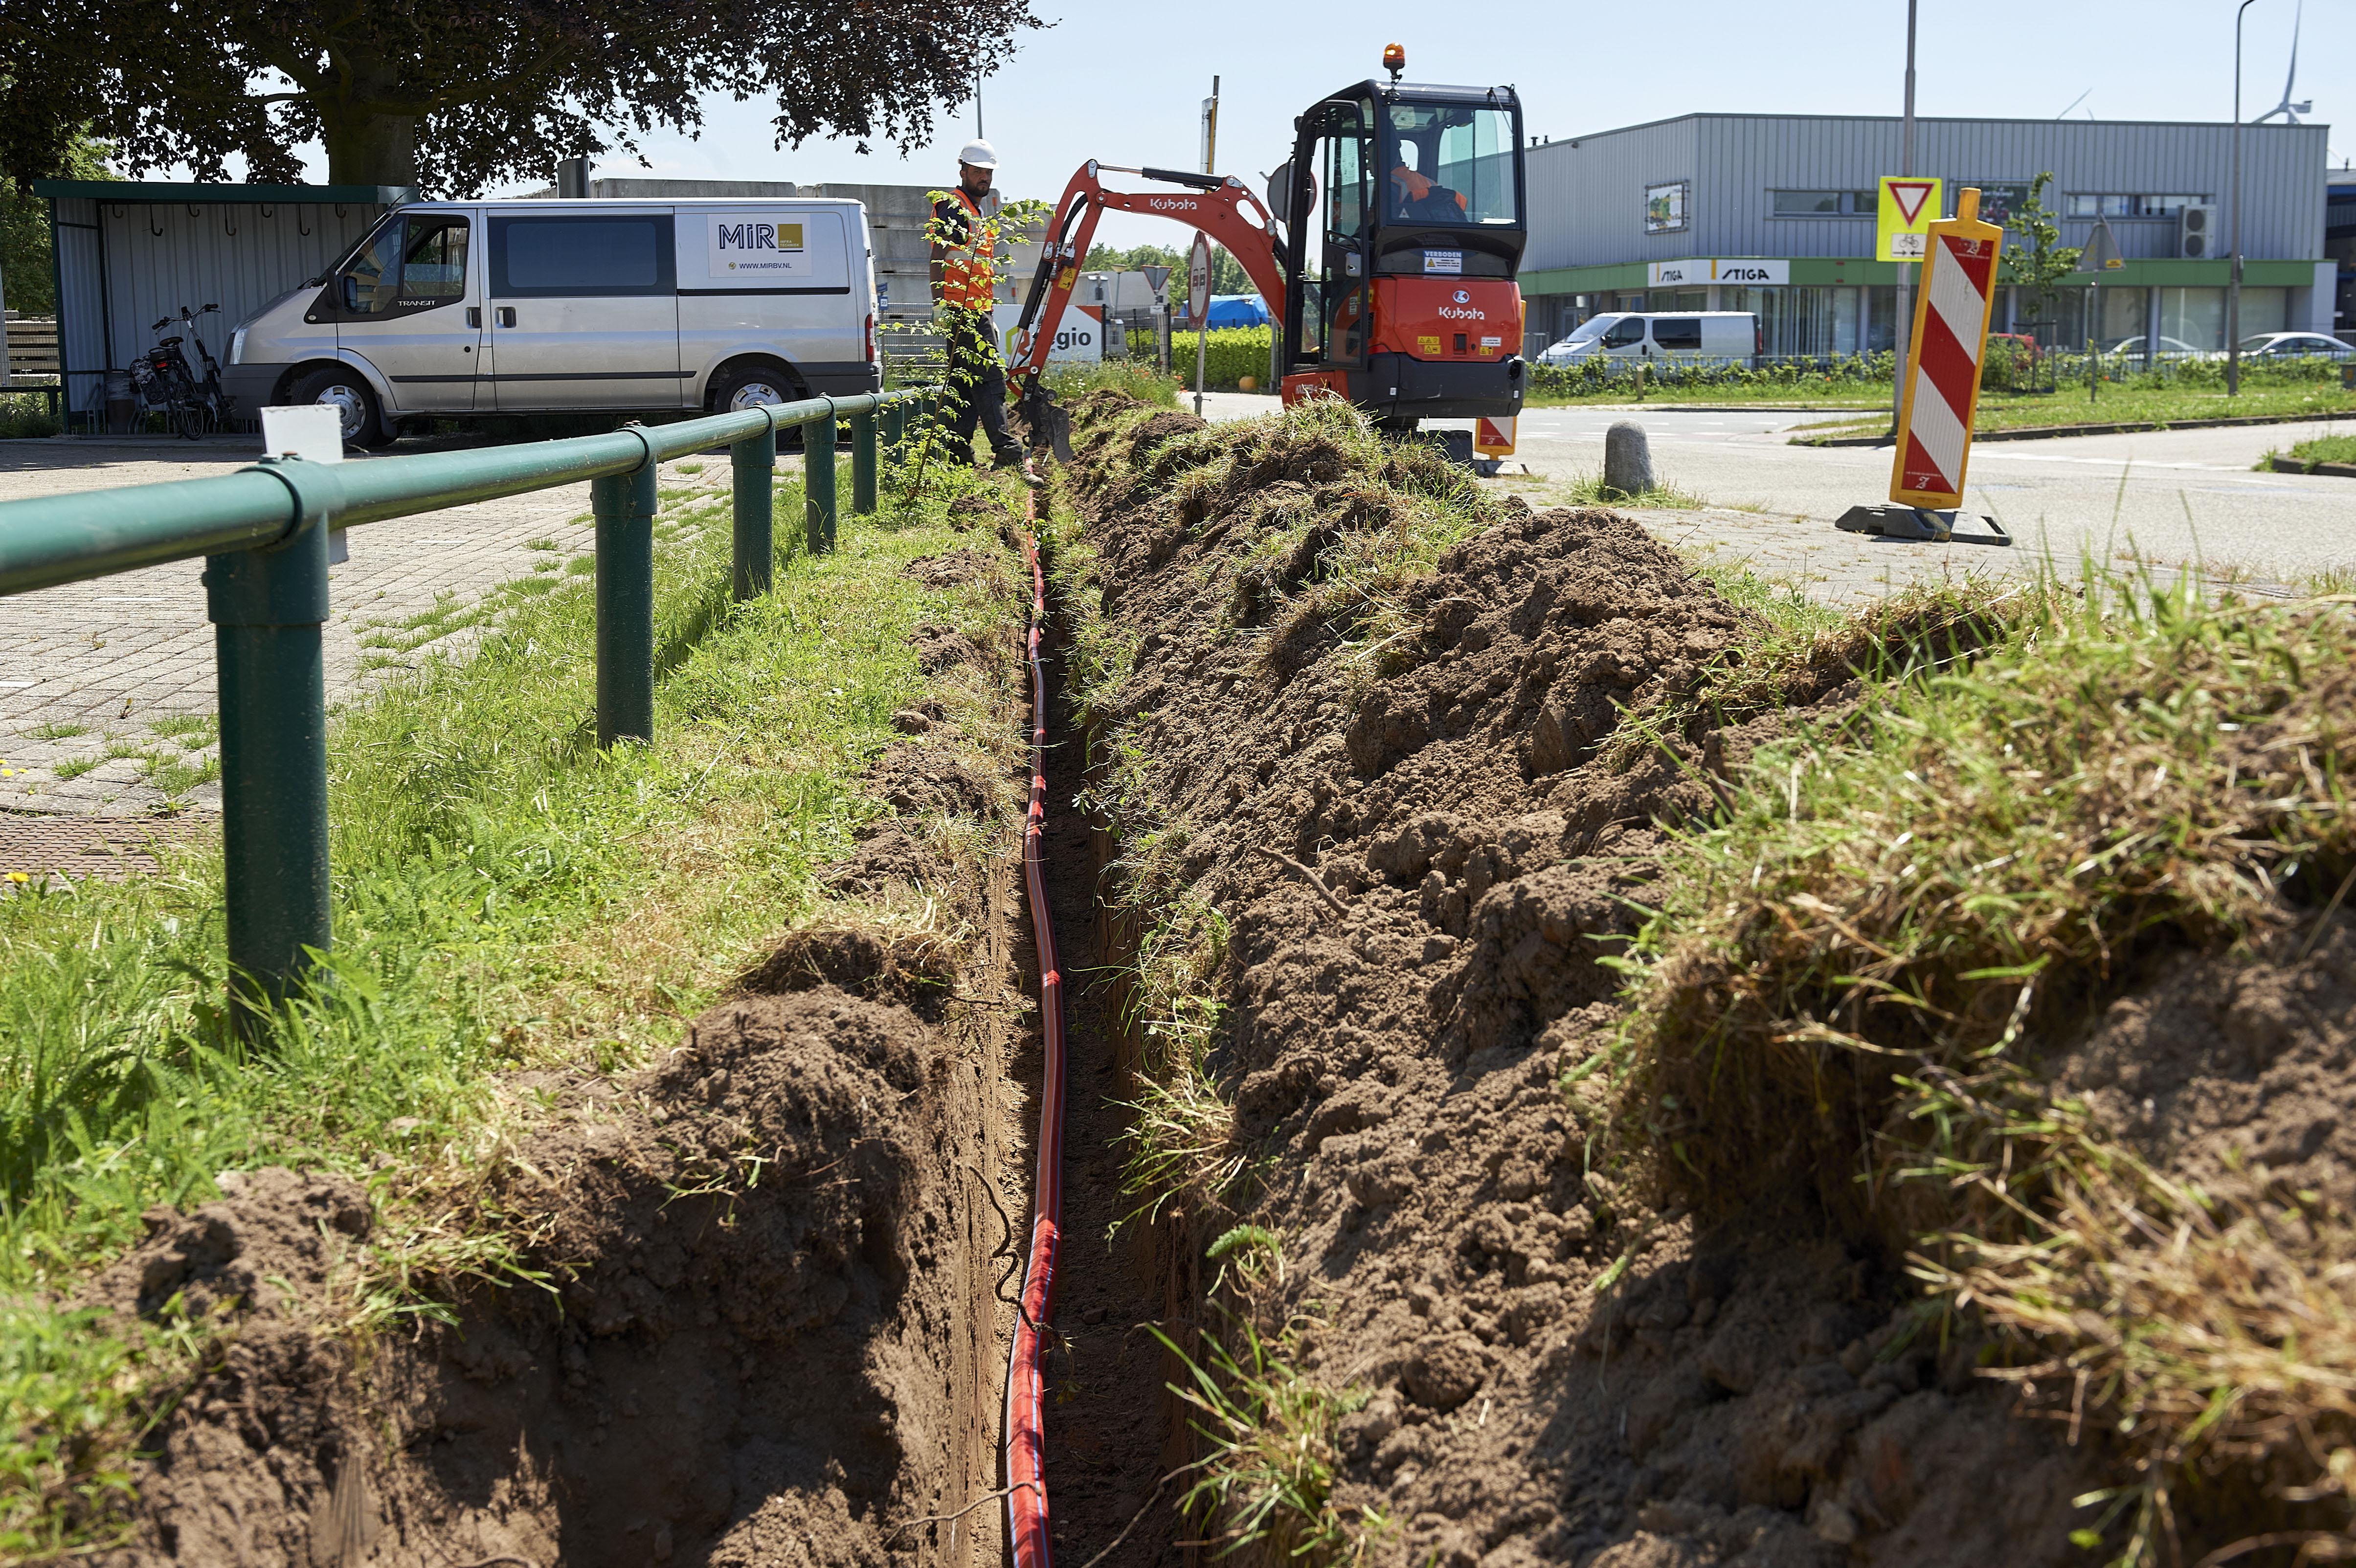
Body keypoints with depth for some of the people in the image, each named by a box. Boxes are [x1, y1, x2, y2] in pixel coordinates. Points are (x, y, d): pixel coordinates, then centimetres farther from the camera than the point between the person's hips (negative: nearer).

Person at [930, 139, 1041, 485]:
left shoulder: (978, 215, 24)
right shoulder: (952, 207, -6)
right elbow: (938, 261, -16)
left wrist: (989, 321, 27)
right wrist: (944, 309, -26)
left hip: (977, 313, 10)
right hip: (962, 311, -10)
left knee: (965, 386, 9)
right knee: (990, 380, -15)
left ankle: (958, 458, 10)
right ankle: (1010, 455, -20)